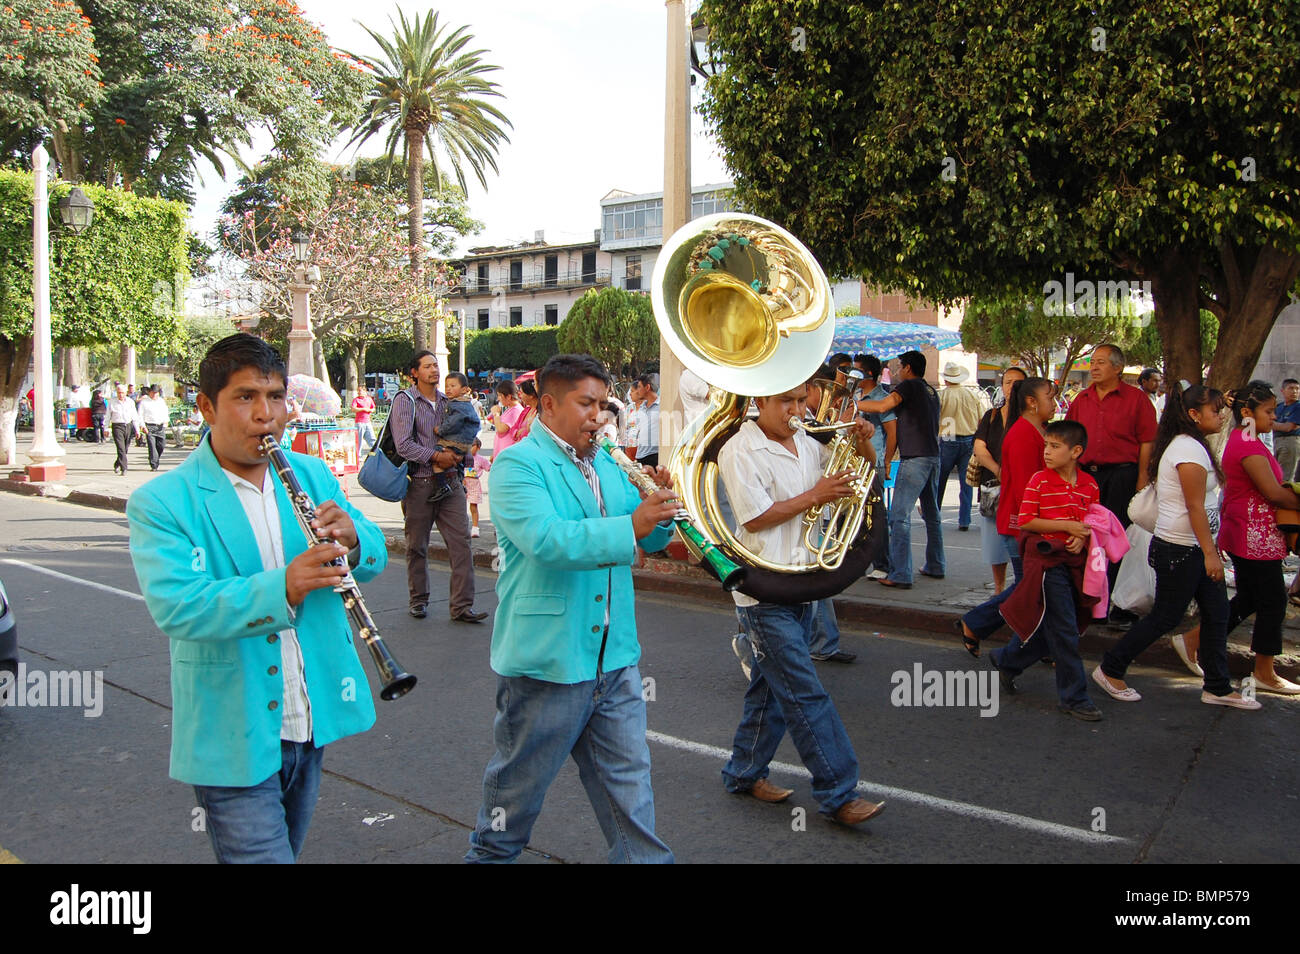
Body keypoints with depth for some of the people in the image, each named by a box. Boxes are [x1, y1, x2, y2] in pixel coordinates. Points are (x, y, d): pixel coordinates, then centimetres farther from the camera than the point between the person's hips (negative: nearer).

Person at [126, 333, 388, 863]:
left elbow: (374, 557, 2)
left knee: (285, 848, 24)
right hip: (232, 740, -5)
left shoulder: (313, 476, 4)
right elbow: (176, 607, -25)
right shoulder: (160, 502, -12)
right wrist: (282, 588, -40)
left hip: (312, 720, 6)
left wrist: (351, 538, -22)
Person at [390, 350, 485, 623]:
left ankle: (462, 606, -1)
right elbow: (403, 444, -11)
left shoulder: (448, 401, 14)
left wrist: (457, 455, -2)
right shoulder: (405, 400, -1)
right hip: (419, 483, -3)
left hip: (450, 481, 4)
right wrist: (436, 456, -16)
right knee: (417, 546, 7)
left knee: (461, 541, -4)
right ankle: (419, 600, 24)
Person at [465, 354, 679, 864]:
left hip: (615, 656, 6)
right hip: (546, 660, -6)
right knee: (521, 779, 14)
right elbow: (545, 538, -29)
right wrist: (630, 526, -37)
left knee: (629, 778, 13)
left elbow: (645, 538, 12)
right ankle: (492, 851, 37)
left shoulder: (605, 464, 13)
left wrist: (660, 509, -10)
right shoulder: (518, 464, -12)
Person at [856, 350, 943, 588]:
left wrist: (853, 404, -9)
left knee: (900, 515, -10)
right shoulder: (931, 392, 20)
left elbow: (882, 406, -19)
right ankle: (935, 566, 27)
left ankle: (901, 575, -15)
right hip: (933, 457, 9)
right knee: (931, 514, 18)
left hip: (914, 459, -9)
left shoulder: (909, 386, -6)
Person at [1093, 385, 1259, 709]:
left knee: (1216, 614, 12)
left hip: (1191, 548, 10)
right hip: (1180, 549, -10)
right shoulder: (1189, 448, -18)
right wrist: (1210, 553, -20)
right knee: (1166, 616, 0)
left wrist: (1211, 548, 20)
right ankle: (1110, 670, 11)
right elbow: (1195, 506, -21)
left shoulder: (1188, 445, 14)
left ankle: (1218, 688, 21)